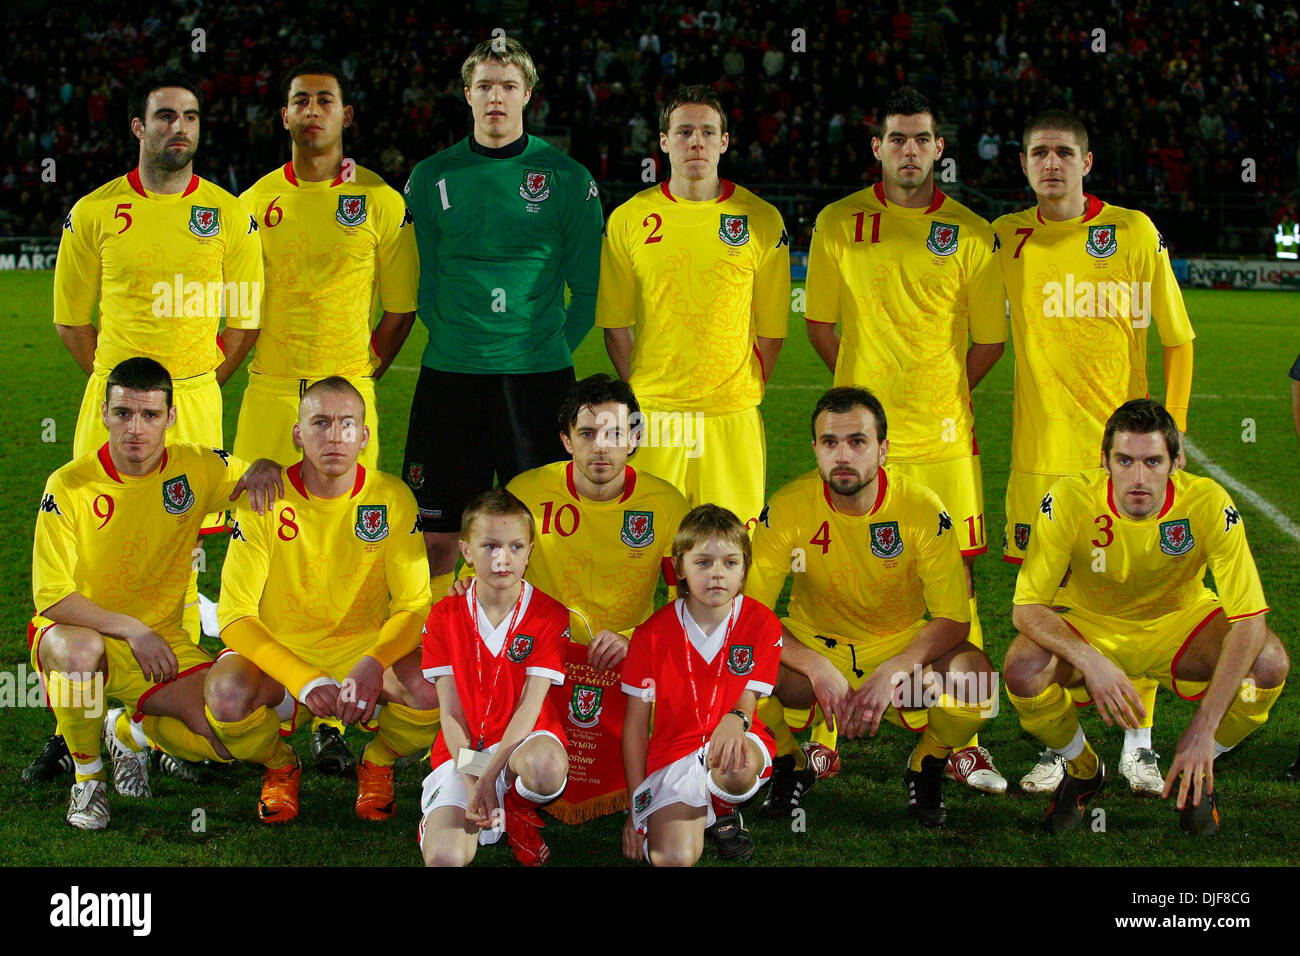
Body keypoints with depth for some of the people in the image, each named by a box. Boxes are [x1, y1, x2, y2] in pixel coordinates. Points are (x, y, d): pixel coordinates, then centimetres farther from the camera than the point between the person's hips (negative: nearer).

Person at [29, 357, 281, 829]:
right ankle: (86, 774, -11)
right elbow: (50, 596, -14)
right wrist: (131, 629, -24)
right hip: (78, 629, -3)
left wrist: (263, 470, -13)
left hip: (162, 640, 3)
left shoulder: (196, 467, -4)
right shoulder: (69, 486, -13)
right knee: (81, 651, -40)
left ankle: (130, 730, 13)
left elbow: (258, 477, 13)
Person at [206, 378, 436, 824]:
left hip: (366, 649, 1)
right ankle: (280, 766, 3)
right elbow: (235, 615, -13)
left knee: (435, 688, -31)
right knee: (226, 695, -34)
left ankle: (378, 763, 5)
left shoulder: (391, 497, -7)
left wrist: (373, 665, -28)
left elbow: (414, 605, -7)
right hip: (277, 652, 0)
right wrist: (303, 681, -28)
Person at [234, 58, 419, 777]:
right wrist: (259, 363, 9)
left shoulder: (380, 202, 5)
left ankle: (331, 719, -1)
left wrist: (358, 378, 4)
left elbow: (400, 307, 8)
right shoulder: (255, 201, 11)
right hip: (269, 395, 2)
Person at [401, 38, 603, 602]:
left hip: (537, 373, -1)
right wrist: (450, 335, 4)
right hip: (450, 371, 1)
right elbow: (420, 280, 14)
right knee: (436, 532, 3)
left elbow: (589, 286, 7)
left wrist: (554, 345, 0)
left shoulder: (567, 179, 3)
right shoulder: (433, 177, 8)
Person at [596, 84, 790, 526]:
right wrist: (639, 394, 0)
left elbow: (772, 327, 8)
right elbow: (615, 325, 8)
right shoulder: (629, 219, 4)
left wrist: (745, 393, 1)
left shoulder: (762, 220, 3)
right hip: (652, 414, 0)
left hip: (732, 414, 0)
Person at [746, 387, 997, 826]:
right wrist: (818, 669, -31)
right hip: (813, 648, 1)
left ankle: (926, 768, 3)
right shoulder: (787, 509, -16)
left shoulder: (922, 509, -16)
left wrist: (891, 674, -32)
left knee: (975, 681, -31)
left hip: (903, 649, 0)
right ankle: (788, 765, 4)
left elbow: (953, 620, -16)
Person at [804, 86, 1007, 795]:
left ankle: (962, 742, 7)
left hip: (943, 437, 0)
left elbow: (989, 340, 11)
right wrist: (861, 391, 10)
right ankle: (822, 729, 14)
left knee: (955, 582, 0)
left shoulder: (970, 233, 4)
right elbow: (818, 322, 12)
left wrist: (942, 393, 9)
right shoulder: (837, 224, 4)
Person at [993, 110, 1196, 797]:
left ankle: (1138, 746, 16)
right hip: (1042, 451, 1)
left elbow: (1178, 340, 2)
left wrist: (1170, 433, -3)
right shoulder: (1006, 237, 3)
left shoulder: (1135, 231, -3)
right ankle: (1053, 747, 16)